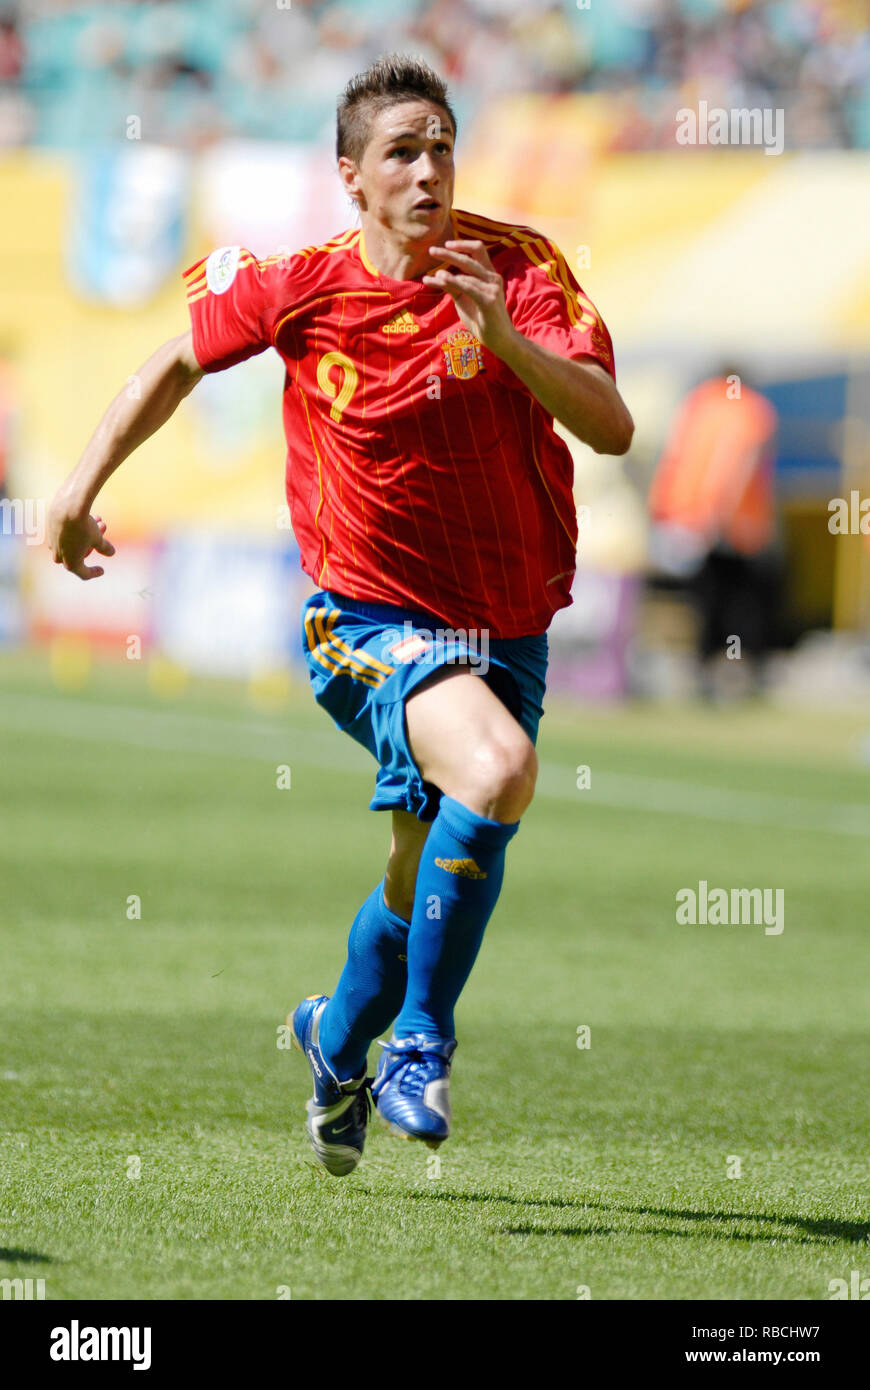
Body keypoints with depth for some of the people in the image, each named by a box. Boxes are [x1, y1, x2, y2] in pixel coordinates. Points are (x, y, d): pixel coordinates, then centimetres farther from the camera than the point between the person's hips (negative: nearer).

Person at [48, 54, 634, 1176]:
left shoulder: (521, 270, -10)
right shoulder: (296, 287, -8)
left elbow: (611, 428, -20)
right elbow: (182, 361, 12)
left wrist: (504, 334, -33)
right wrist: (86, 480, 10)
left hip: (508, 626, 3)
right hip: (371, 617, -3)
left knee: (429, 880, 13)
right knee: (496, 771, -32)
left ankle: (339, 1038, 46)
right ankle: (420, 1043, -16)